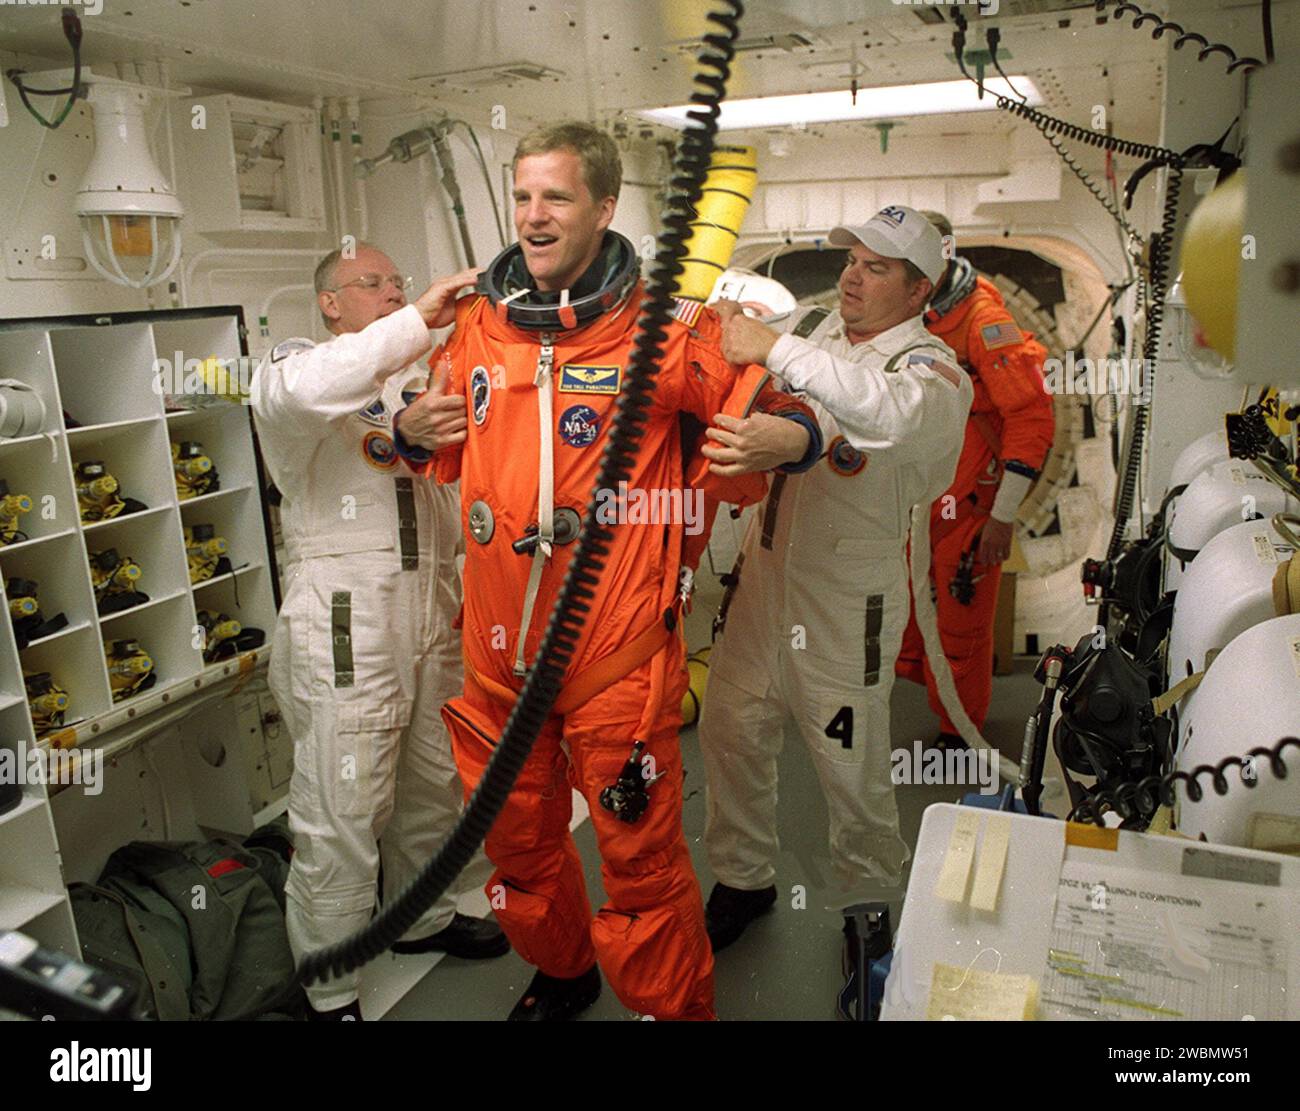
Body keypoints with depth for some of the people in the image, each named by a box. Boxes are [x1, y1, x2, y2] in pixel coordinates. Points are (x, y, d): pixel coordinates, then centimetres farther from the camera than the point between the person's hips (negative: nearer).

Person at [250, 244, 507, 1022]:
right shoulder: (295, 365, 0)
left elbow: (449, 489, 22)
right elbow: (300, 391, -27)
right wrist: (421, 317, -26)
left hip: (434, 610, 7)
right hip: (345, 620, -7)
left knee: (434, 783, 17)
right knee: (343, 808, -2)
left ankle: (422, 917, 38)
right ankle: (330, 993, 13)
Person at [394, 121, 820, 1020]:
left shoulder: (664, 326, -8)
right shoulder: (476, 326, 7)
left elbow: (769, 406, -2)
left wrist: (788, 437, -23)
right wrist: (411, 431, 2)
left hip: (618, 651, -5)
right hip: (500, 649, 6)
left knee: (640, 854, 6)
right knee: (518, 838, 23)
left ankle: (674, 1007, 34)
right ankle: (560, 972, 51)